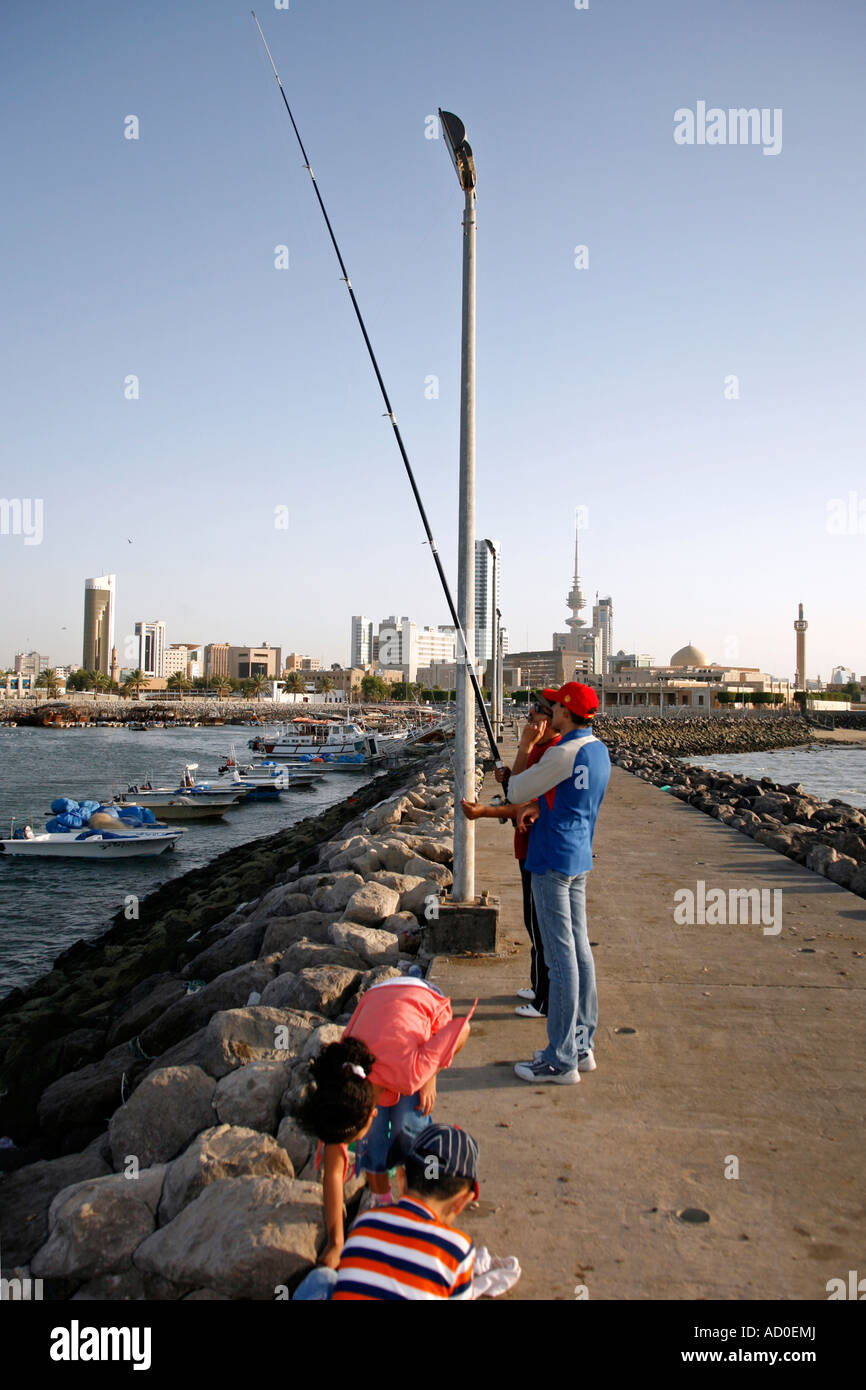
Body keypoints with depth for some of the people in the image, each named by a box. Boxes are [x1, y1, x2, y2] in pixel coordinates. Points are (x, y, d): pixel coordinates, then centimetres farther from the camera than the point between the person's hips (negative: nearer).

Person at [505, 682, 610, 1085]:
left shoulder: (564, 753, -19)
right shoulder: (598, 750, 10)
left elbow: (517, 791, -10)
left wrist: (513, 778, 13)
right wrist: (540, 807, 7)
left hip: (552, 861, -9)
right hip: (579, 859, 9)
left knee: (562, 956, -5)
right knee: (579, 950, 13)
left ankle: (561, 1060, 2)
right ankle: (582, 1046, 22)